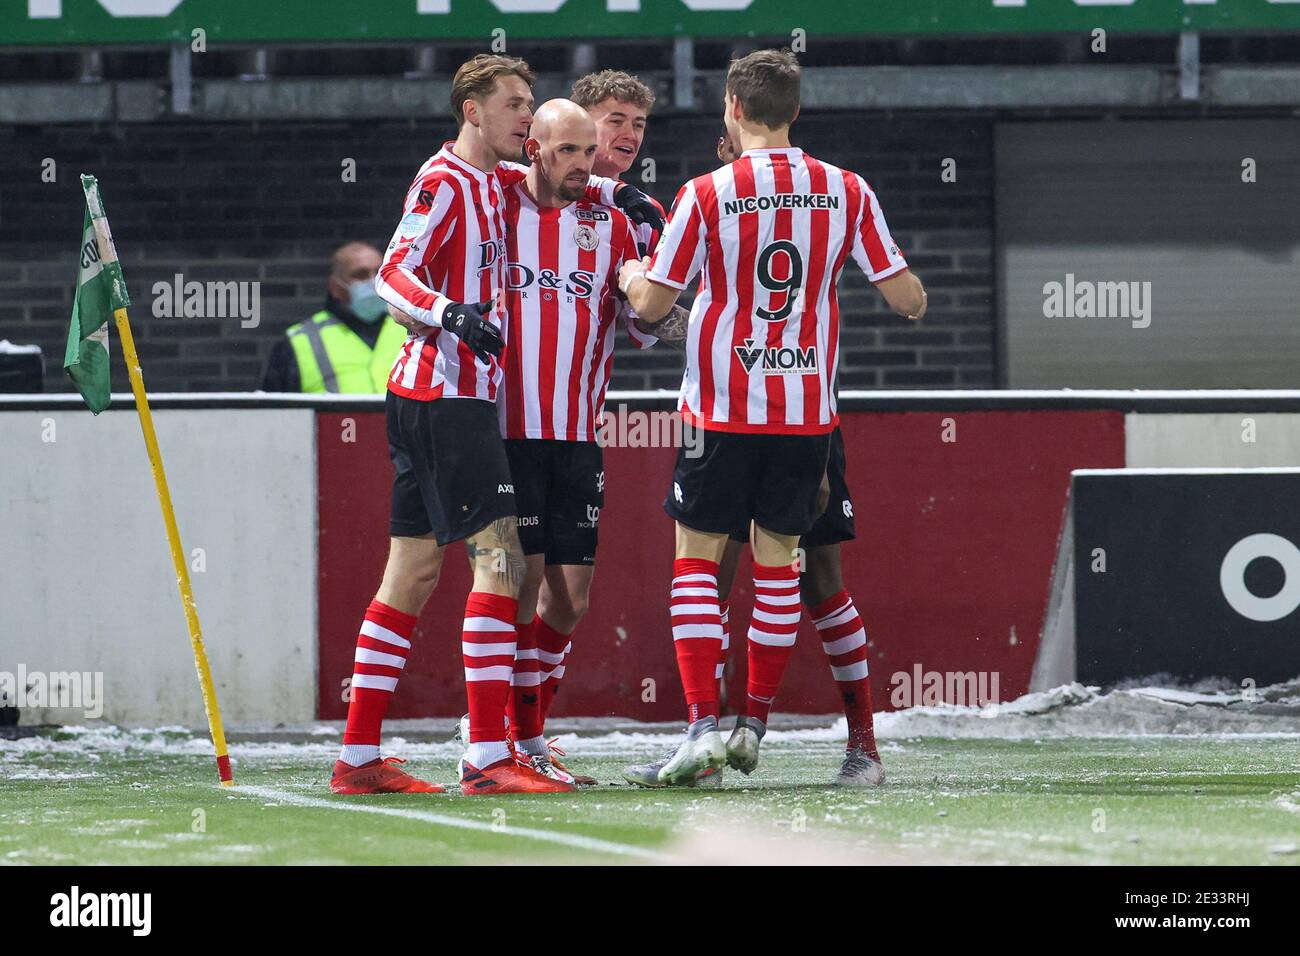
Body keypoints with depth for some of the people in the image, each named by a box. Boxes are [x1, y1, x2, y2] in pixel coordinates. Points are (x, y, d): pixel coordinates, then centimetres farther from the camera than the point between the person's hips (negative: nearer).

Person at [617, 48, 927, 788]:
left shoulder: (707, 195, -9)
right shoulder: (846, 191, -1)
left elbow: (652, 304, -1)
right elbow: (905, 295, 1)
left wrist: (628, 274, 21)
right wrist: (915, 297, 25)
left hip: (723, 407, -3)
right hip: (809, 408, 3)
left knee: (698, 555, 3)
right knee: (778, 557, 13)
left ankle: (703, 726, -9)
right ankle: (755, 726, 17)